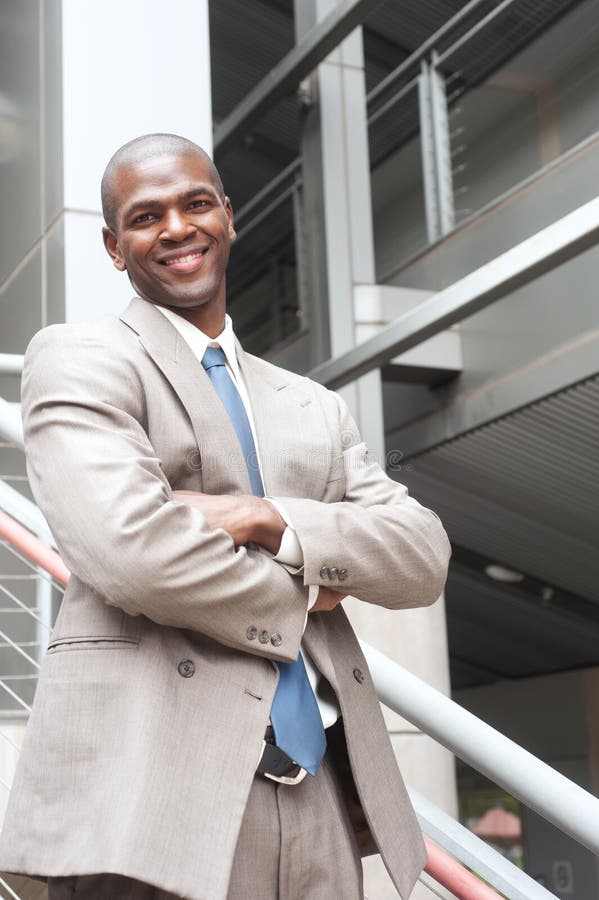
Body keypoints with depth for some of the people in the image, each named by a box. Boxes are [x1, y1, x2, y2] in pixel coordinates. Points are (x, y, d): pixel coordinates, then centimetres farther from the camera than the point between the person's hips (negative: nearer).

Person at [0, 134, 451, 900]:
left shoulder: (312, 408, 20)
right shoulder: (77, 360, 2)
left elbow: (423, 558, 7)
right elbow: (127, 544, -15)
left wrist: (267, 519, -9)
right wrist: (299, 594, 0)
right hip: (152, 795, -5)